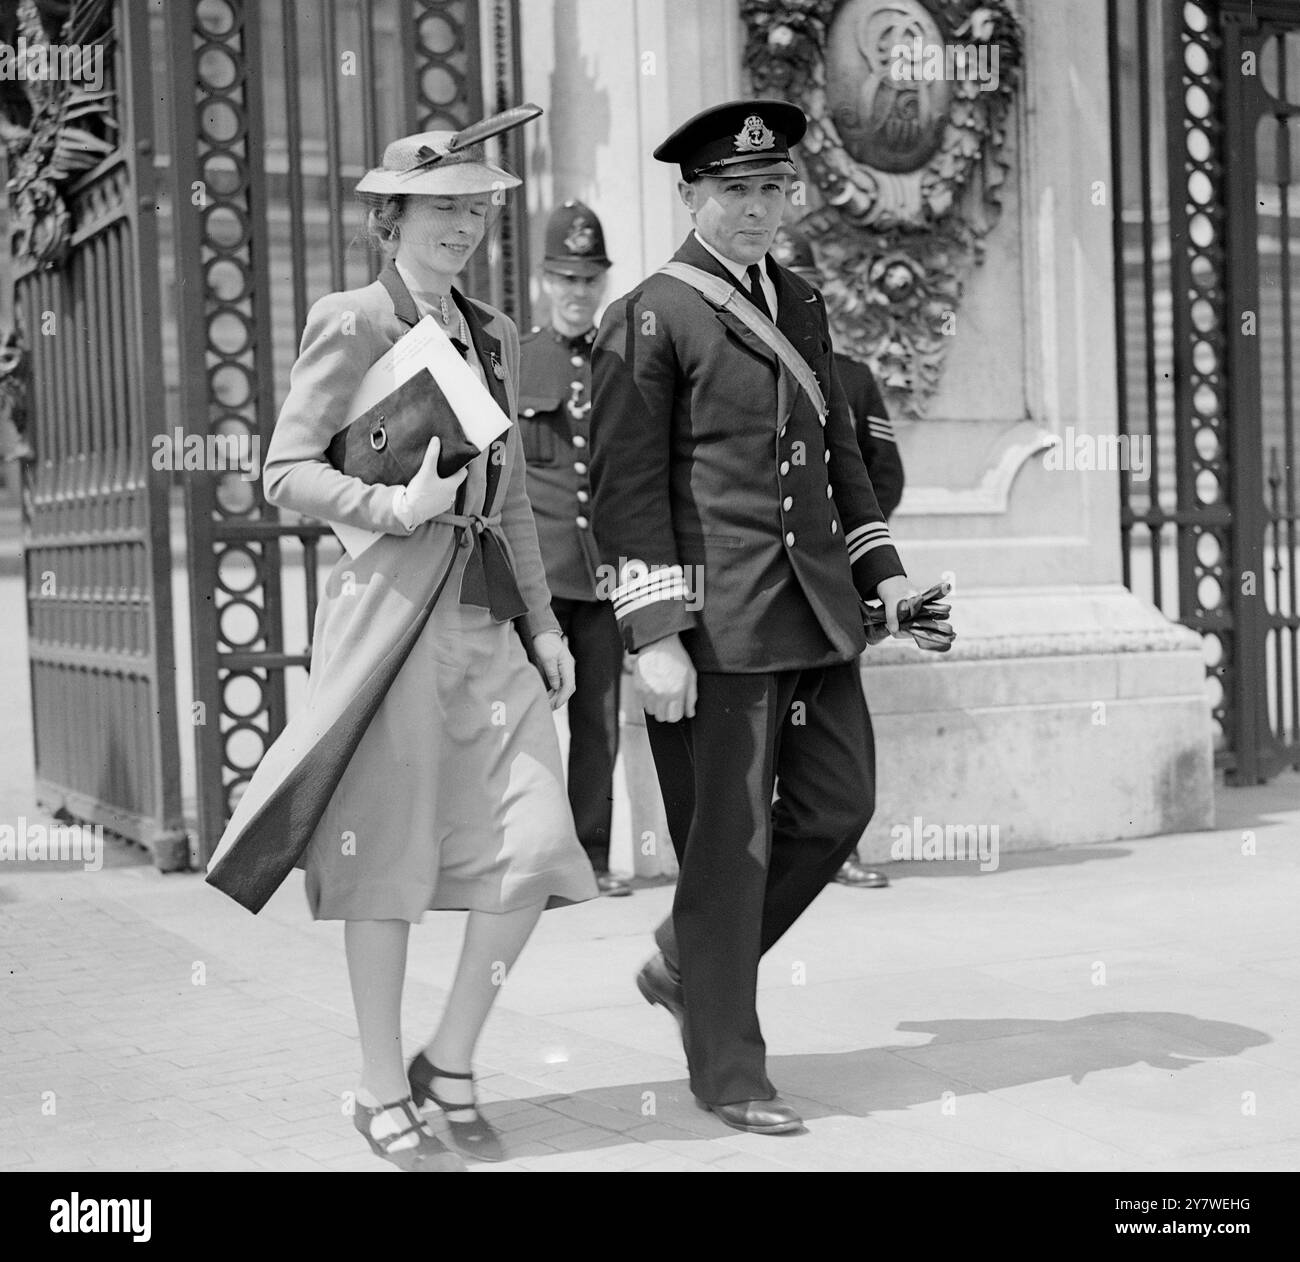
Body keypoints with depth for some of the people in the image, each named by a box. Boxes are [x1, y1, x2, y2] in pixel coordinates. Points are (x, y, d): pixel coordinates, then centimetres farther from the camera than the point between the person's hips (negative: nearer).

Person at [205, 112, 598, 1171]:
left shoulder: (492, 334, 18)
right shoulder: (350, 325, -1)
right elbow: (286, 473, -5)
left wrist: (544, 621, 16)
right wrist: (393, 507, -19)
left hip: (486, 614, 6)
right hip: (392, 604, -6)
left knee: (534, 843, -4)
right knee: (390, 852, 0)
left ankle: (451, 1064, 15)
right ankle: (384, 1094, 14)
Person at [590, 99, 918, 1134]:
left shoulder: (802, 305, 17)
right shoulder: (647, 319, -6)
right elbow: (626, 484, -10)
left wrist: (880, 570, 14)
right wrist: (655, 634, -16)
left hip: (816, 613, 7)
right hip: (715, 620, -7)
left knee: (837, 806, 9)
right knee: (729, 843, -1)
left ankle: (685, 966, 29)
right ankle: (728, 1068, 14)